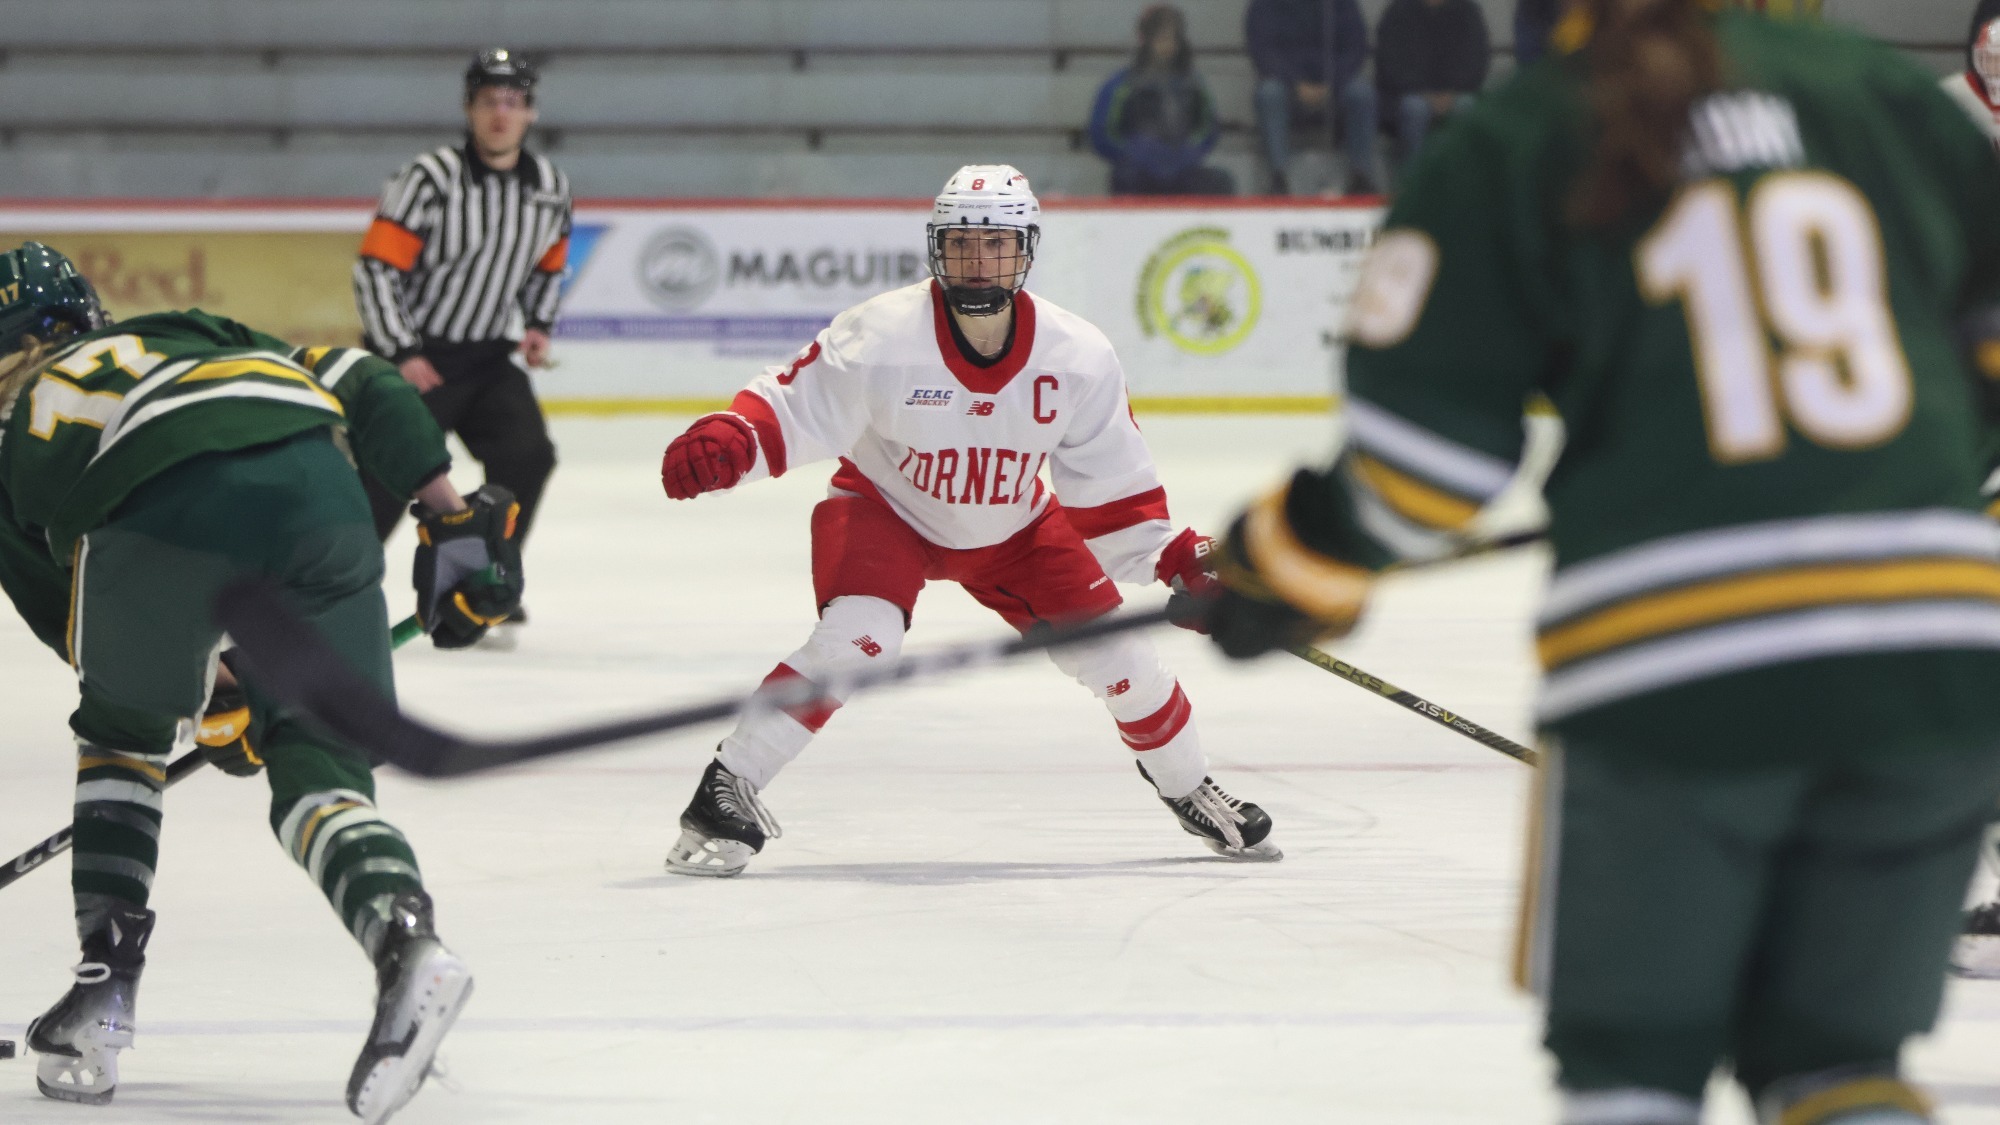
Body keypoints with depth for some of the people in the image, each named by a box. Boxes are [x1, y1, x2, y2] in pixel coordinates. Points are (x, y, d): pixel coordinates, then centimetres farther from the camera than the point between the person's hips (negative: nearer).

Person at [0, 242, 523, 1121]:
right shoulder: (196, 334, 41)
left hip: (162, 514, -2)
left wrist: (205, 710, 42)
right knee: (320, 766, 11)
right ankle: (406, 940, -18)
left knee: (122, 733, 26)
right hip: (318, 492, 2)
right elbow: (363, 386, 27)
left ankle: (102, 992, 19)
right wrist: (451, 517, 22)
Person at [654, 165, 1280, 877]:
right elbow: (791, 406, -22)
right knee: (856, 638, -30)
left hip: (1012, 526, 4)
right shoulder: (881, 337, -28)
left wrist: (1174, 558, -11)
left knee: (1111, 650, -3)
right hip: (884, 509, -4)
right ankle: (726, 794, -22)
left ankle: (1186, 787, 25)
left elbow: (1109, 484, -5)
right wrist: (724, 444, -41)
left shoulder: (1077, 358, -17)